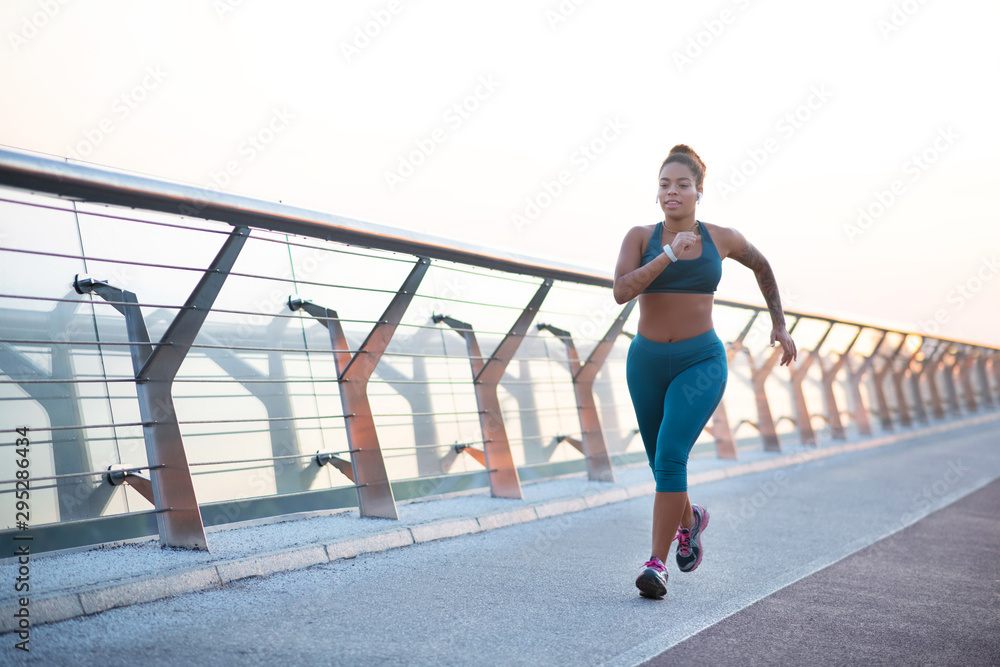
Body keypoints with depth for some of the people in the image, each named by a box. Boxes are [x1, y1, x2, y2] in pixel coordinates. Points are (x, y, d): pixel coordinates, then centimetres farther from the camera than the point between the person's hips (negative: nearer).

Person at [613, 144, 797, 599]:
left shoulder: (722, 238, 0)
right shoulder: (639, 237, -3)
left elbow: (761, 265, 21)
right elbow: (621, 292, -19)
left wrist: (779, 324, 19)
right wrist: (669, 255, -27)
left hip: (700, 364, -2)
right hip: (647, 362, 2)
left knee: (670, 458, -21)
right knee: (663, 465, 16)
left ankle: (656, 566, -13)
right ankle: (689, 520, 48)